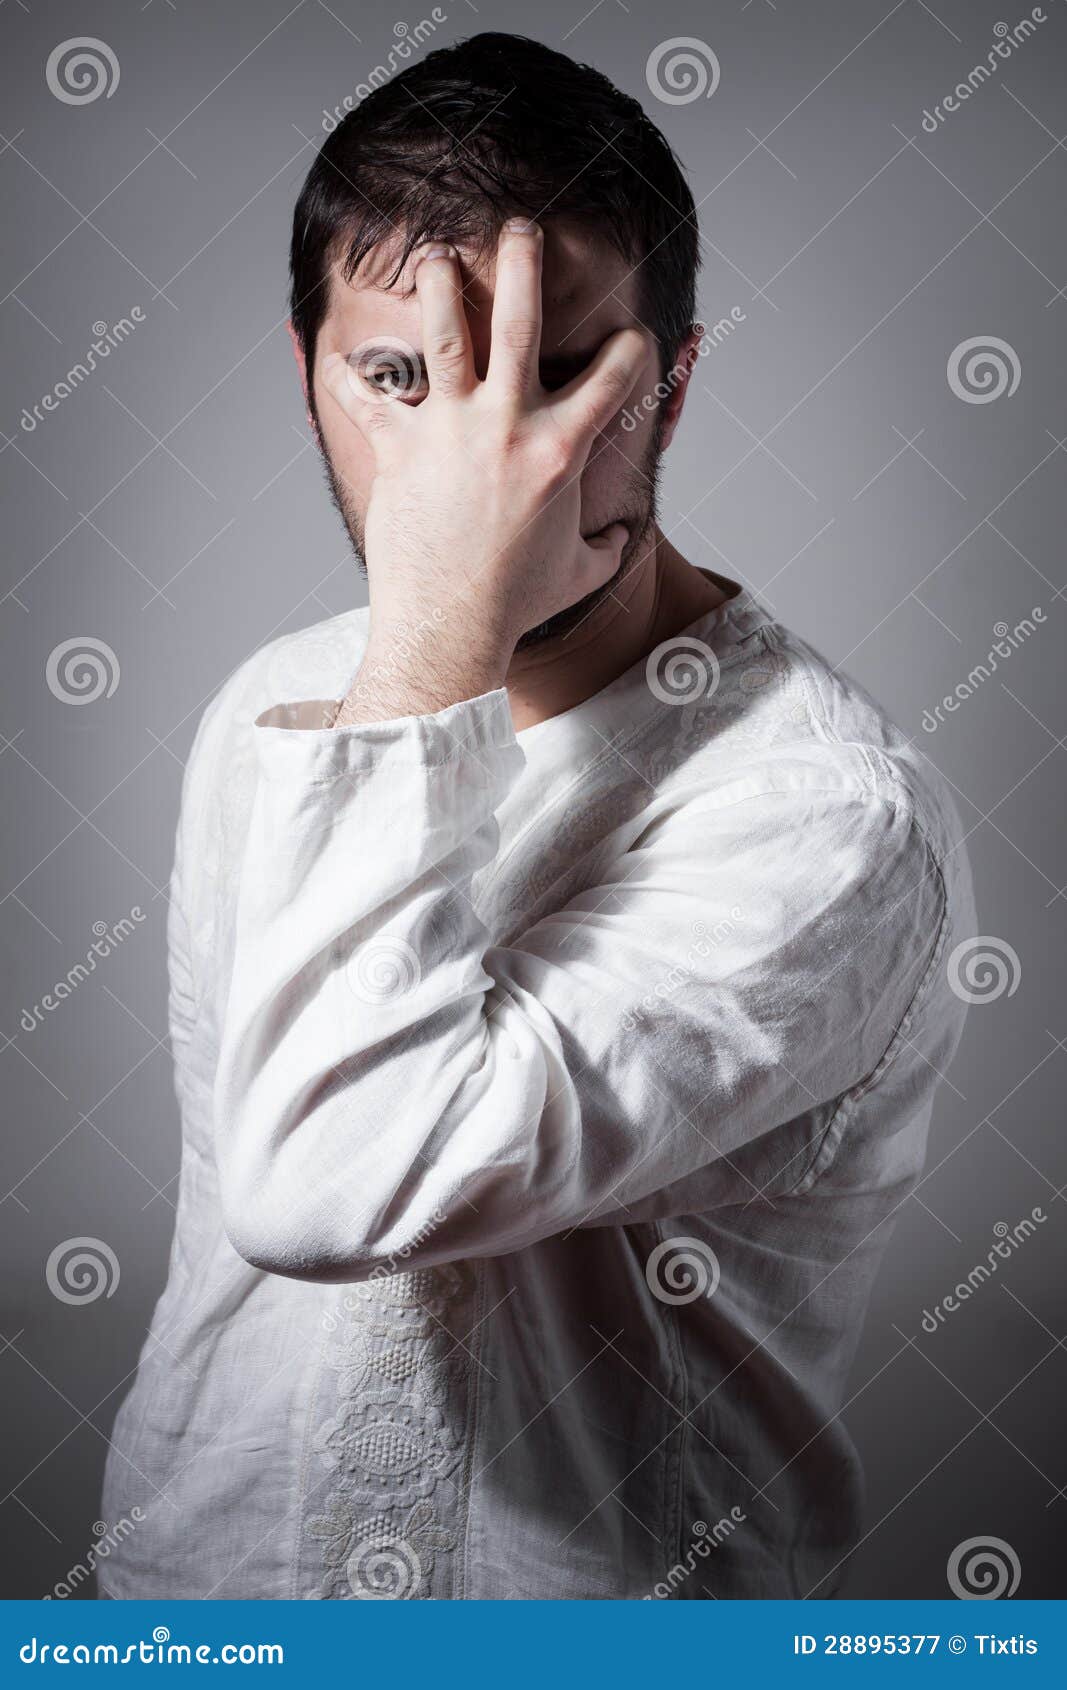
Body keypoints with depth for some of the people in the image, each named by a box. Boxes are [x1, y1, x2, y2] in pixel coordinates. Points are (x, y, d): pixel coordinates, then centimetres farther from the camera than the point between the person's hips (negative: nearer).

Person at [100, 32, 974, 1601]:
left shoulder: (829, 817, -27)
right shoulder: (272, 709, -5)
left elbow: (326, 1176, -37)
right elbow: (221, 1180, 5)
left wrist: (437, 635, -35)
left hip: (596, 1595, -5)